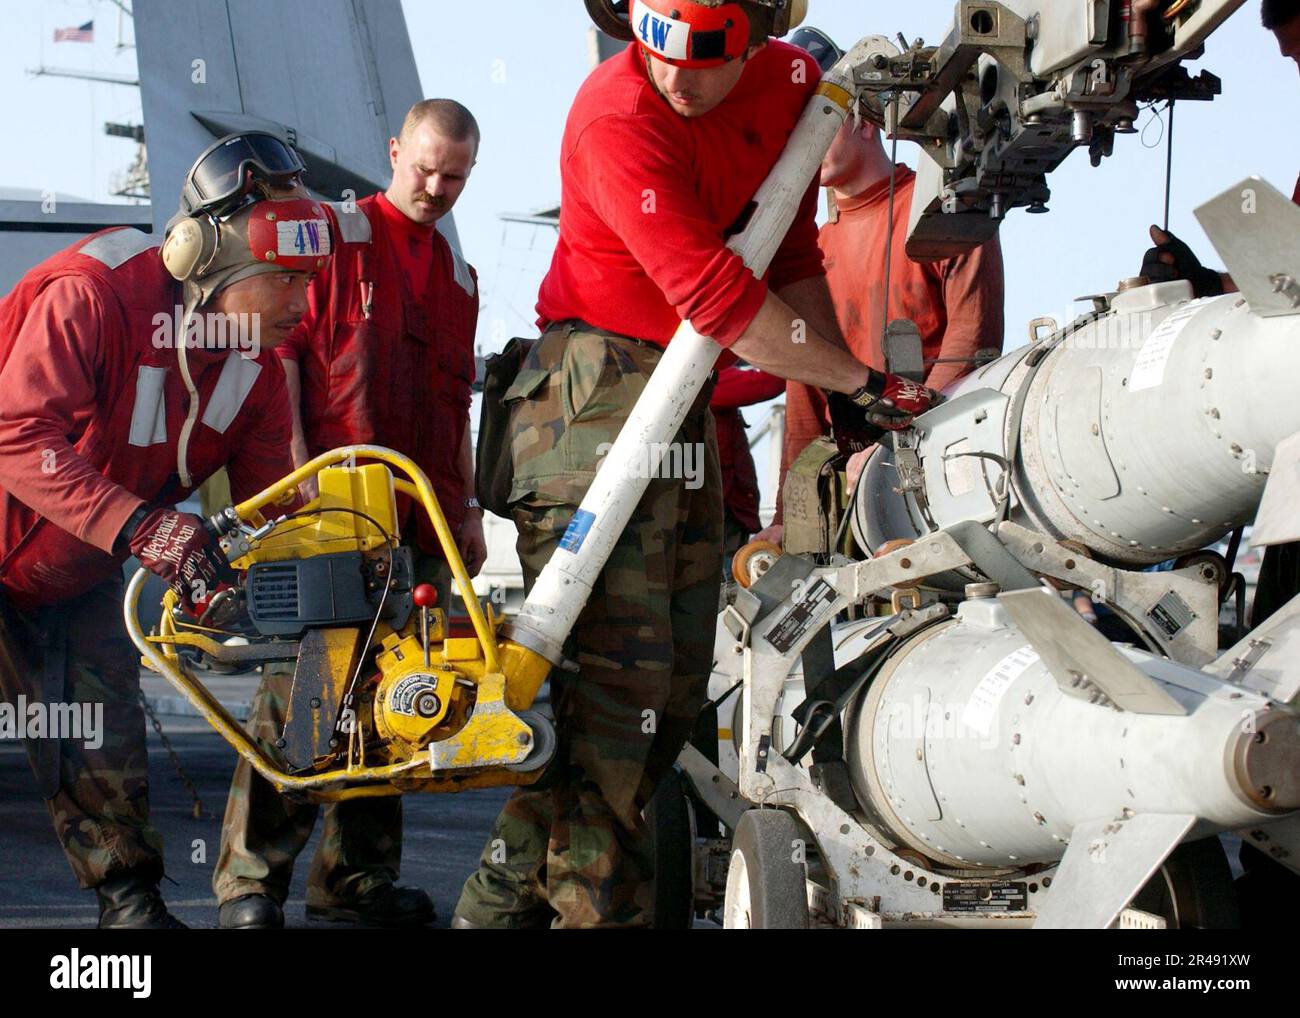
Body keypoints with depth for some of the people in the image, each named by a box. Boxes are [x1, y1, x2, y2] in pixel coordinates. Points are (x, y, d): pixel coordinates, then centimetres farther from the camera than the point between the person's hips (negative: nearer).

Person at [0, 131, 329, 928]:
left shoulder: (257, 369, -7)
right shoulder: (90, 298, -29)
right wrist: (142, 529, -46)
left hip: (80, 581, 6)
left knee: (102, 753, 6)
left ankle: (132, 905, 13)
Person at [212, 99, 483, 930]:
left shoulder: (458, 277, 22)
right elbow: (279, 350, -4)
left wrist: (469, 507, 21)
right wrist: (296, 467, -12)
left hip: (422, 519, 6)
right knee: (299, 683, -10)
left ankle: (359, 875, 11)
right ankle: (252, 877, -7)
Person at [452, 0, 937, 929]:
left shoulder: (791, 84, 3)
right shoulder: (617, 116, -20)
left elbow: (793, 258, 17)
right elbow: (715, 297, -23)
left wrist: (843, 396, 11)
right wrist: (863, 382, -18)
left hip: (690, 397, 8)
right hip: (600, 390, -8)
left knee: (676, 682, 7)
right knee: (613, 670, -16)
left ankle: (508, 897, 13)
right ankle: (595, 906, -11)